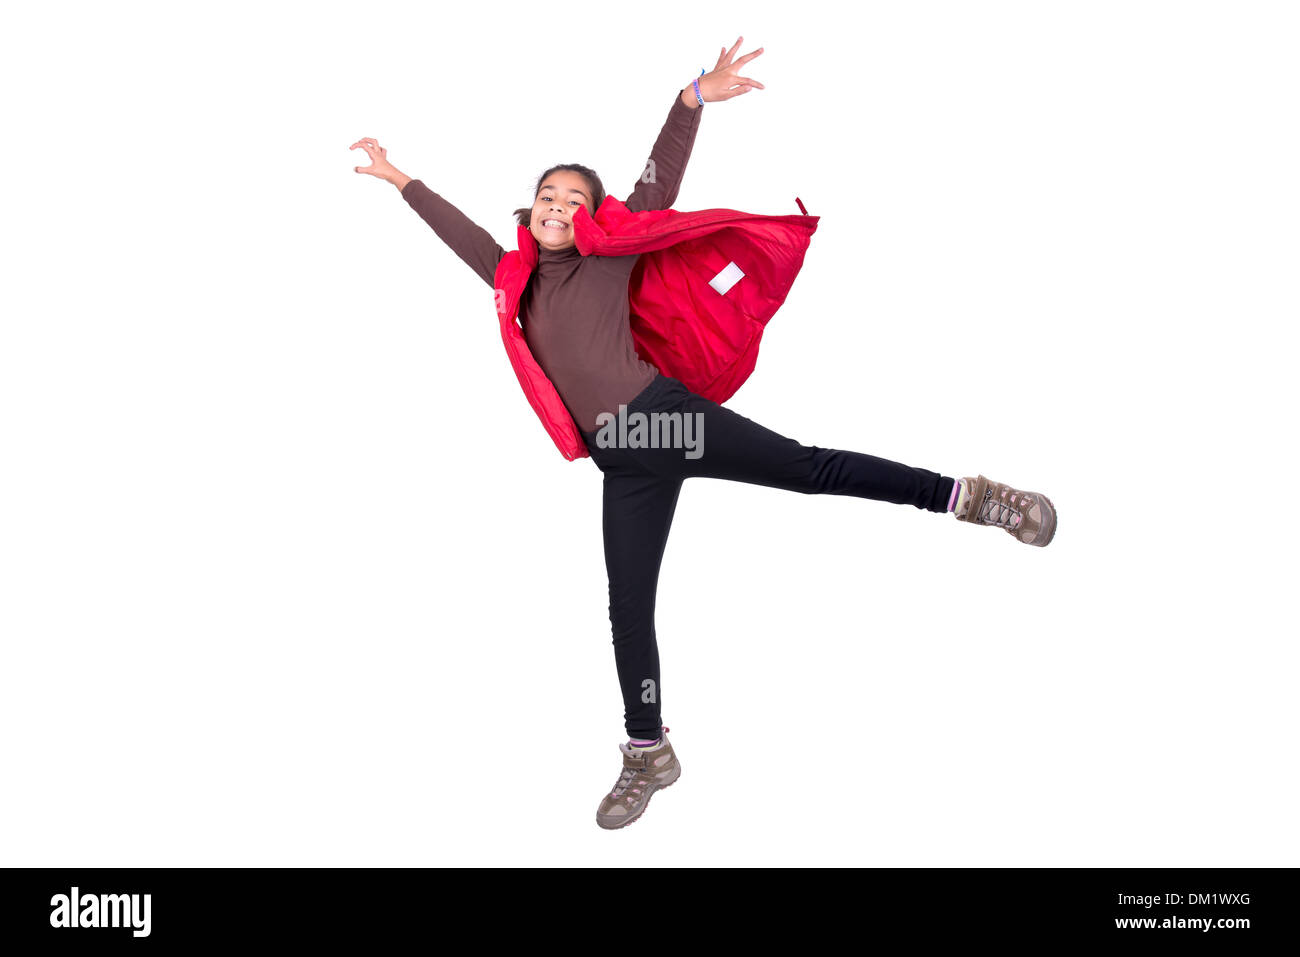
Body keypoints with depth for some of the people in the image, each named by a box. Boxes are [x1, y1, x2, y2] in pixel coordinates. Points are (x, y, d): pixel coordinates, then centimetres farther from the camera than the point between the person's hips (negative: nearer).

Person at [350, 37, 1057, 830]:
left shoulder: (611, 257, 7)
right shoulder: (518, 281, 19)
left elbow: (660, 185, -1)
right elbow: (462, 231, 29)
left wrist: (692, 102, -13)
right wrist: (399, 178, 34)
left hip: (666, 410, -4)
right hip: (623, 462, 4)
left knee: (811, 469, -15)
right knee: (629, 608, 6)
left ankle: (968, 496, -4)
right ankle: (649, 757, 19)